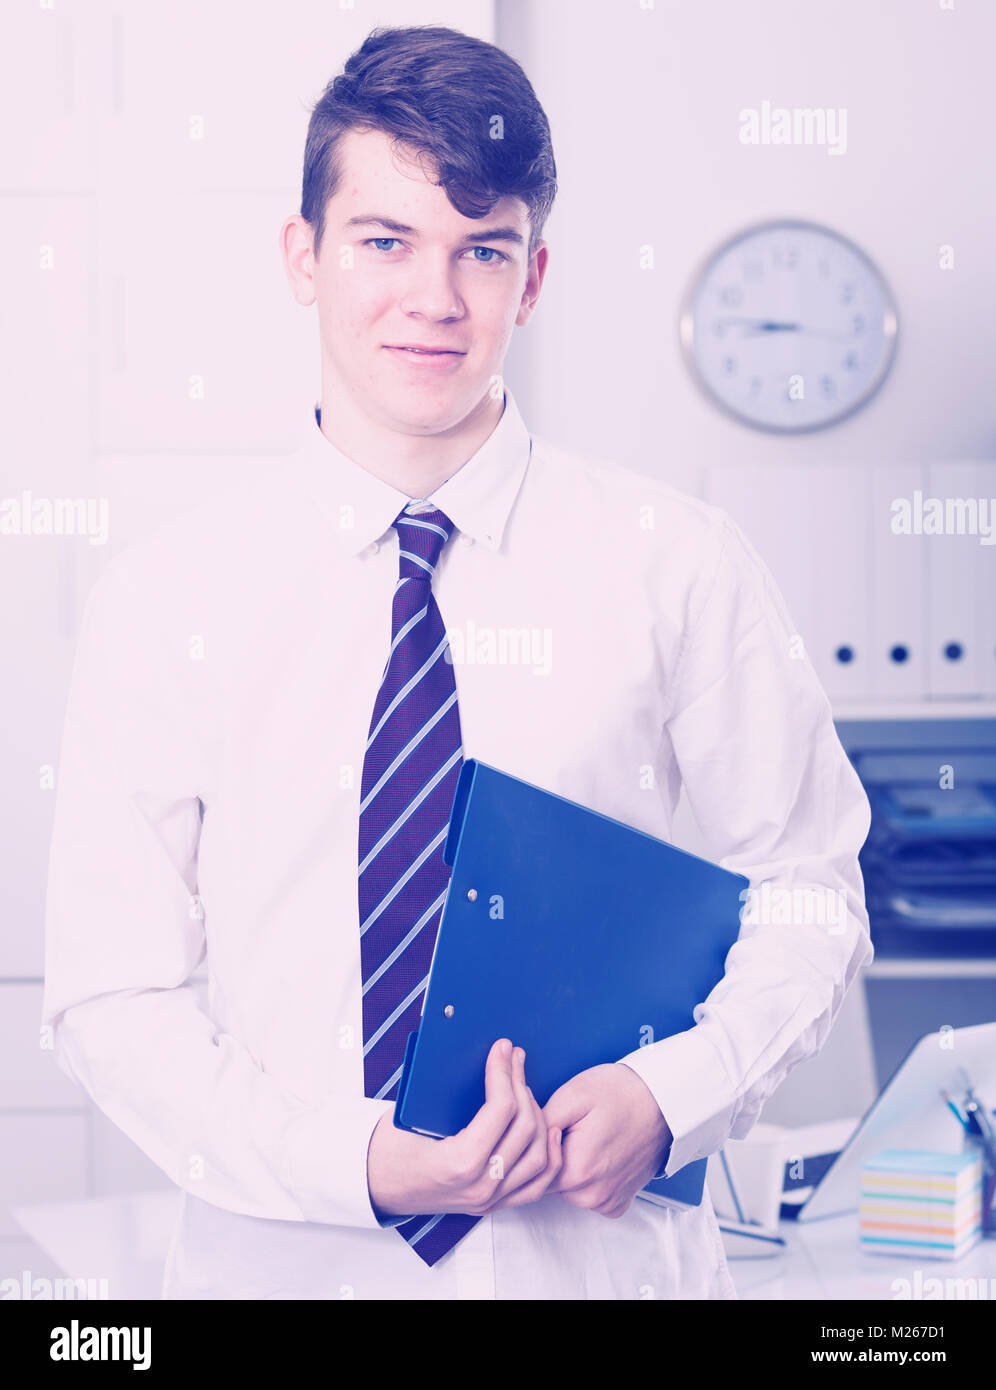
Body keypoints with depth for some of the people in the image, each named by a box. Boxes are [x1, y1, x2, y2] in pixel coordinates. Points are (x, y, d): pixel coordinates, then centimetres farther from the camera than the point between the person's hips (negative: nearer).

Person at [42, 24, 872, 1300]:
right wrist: (358, 1164, -18)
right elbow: (112, 996, -5)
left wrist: (667, 1096, -15)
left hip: (604, 1251, 0)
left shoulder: (678, 566, -5)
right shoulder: (165, 597, -5)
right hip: (283, 1261, 0)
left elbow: (808, 903, 2)